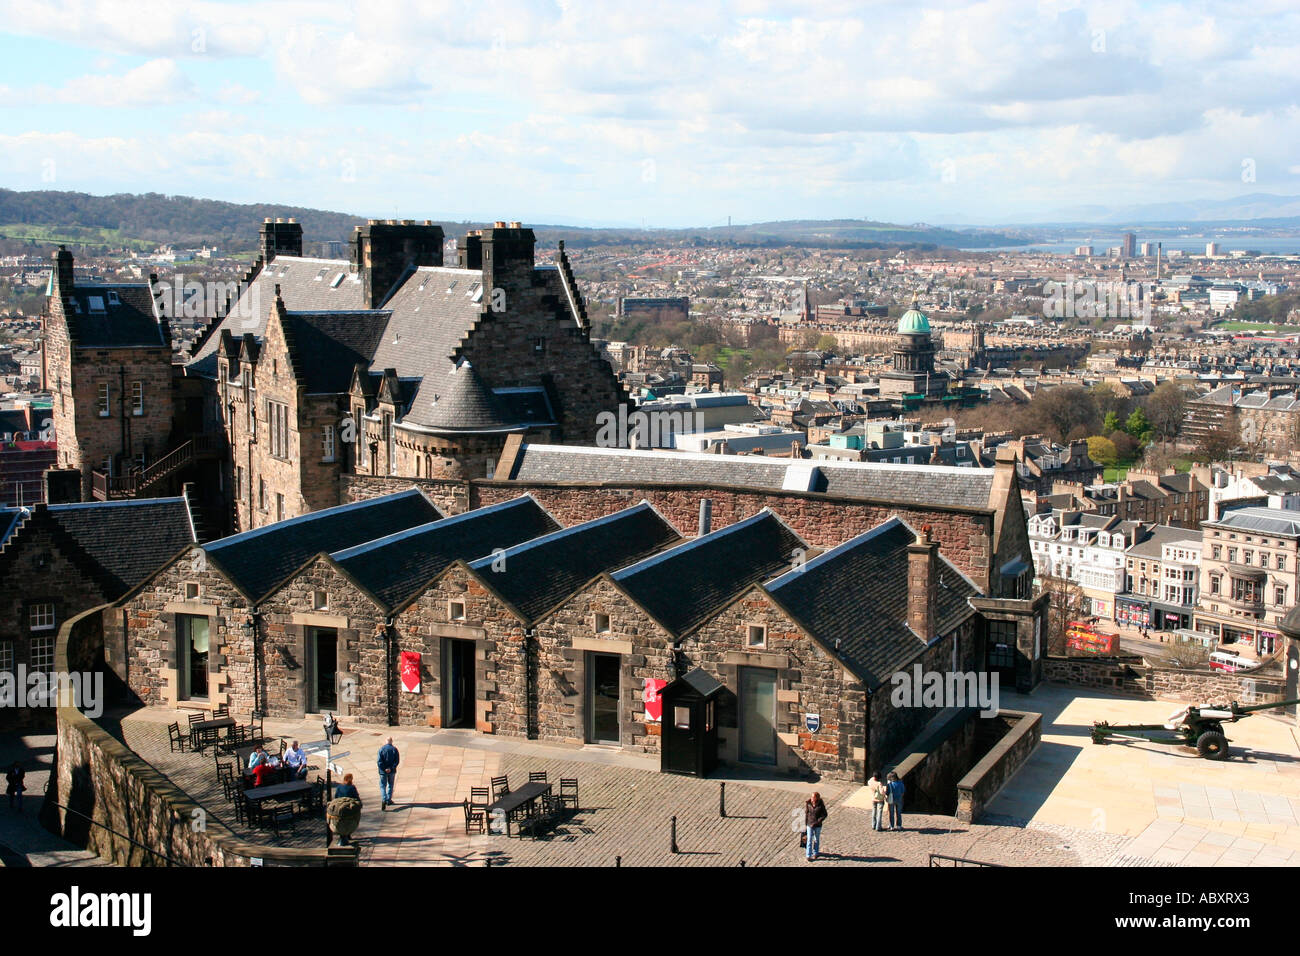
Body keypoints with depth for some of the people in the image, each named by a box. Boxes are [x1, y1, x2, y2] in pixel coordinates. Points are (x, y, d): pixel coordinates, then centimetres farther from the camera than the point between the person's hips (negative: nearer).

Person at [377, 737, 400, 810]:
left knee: (382, 786, 3)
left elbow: (379, 761, -13)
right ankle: (389, 800, 23)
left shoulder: (381, 749, -7)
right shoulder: (394, 749, -4)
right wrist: (391, 768, -12)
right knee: (390, 785, 17)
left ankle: (383, 800, -17)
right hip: (392, 771, 1)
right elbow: (397, 761, -9)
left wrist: (384, 769, -11)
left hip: (383, 771, -1)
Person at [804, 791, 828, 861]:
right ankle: (808, 855, 0)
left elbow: (824, 815, -11)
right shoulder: (808, 803, -11)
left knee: (816, 840, 15)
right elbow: (806, 813, 3)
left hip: (818, 825, 0)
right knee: (809, 840, -4)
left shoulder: (821, 805, -17)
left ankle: (815, 853, 32)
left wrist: (816, 822, -17)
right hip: (809, 824, 0)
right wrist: (806, 823, 7)